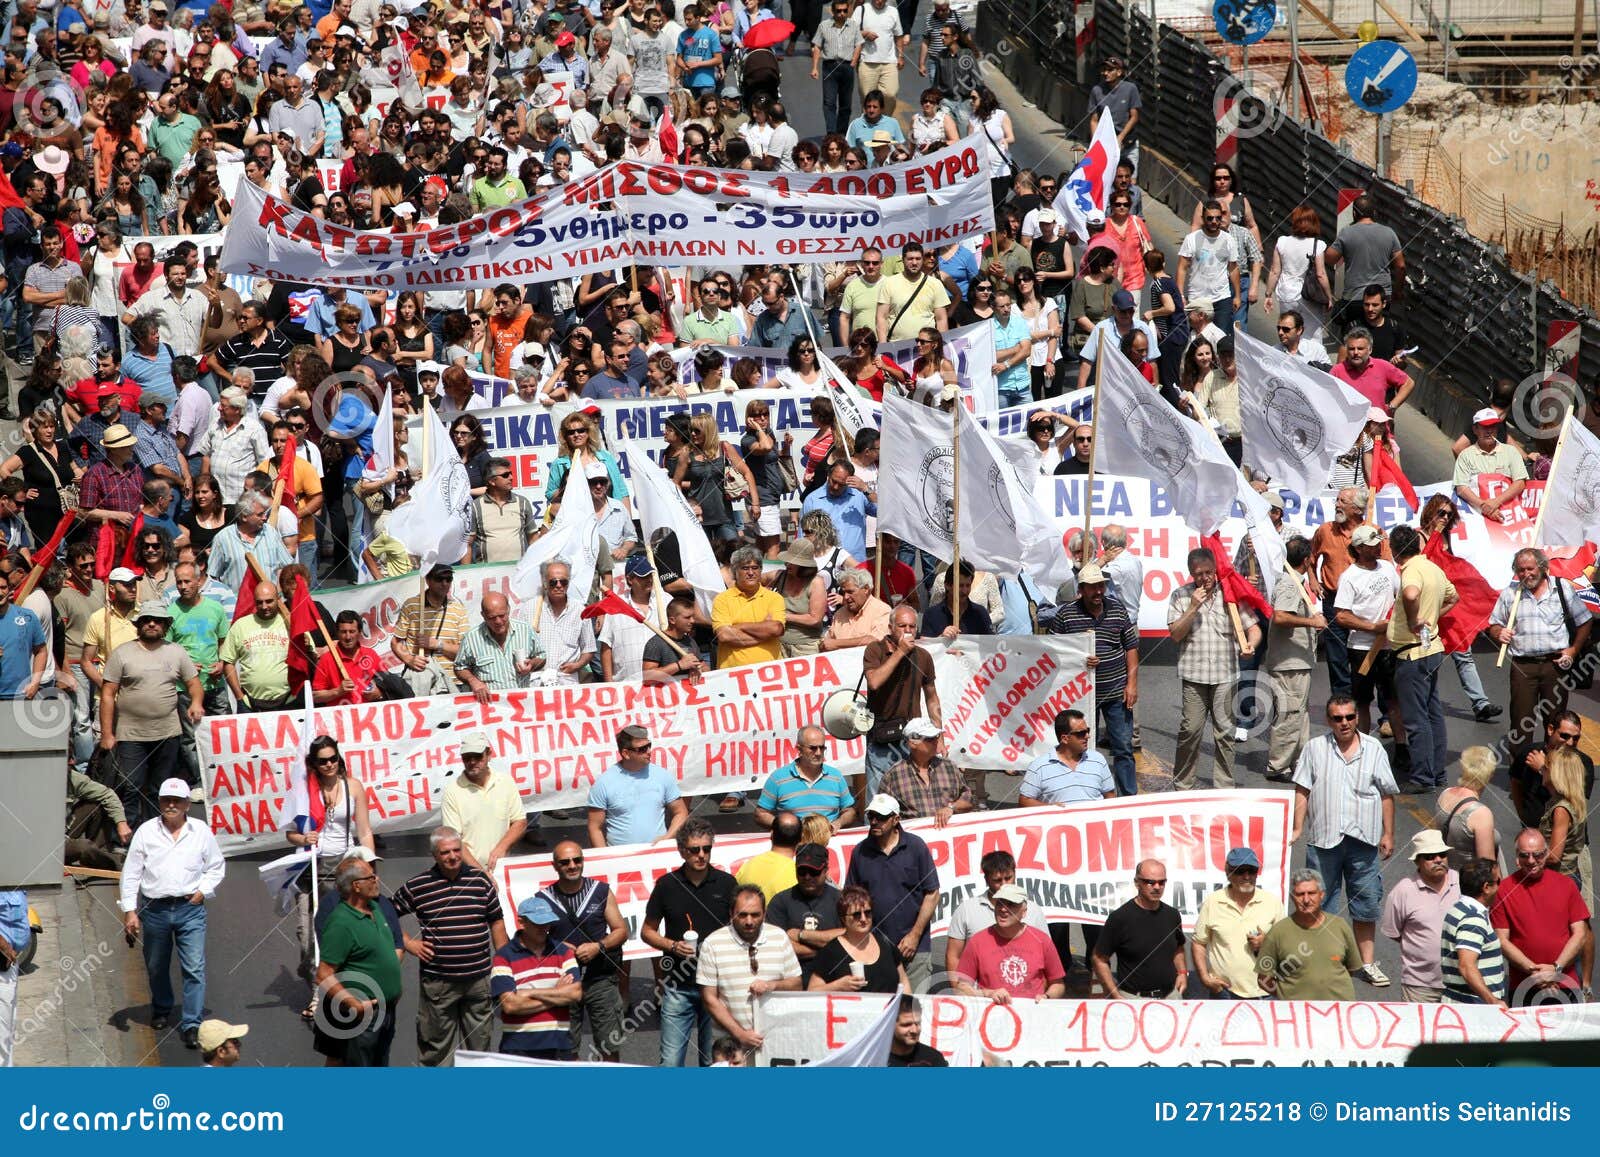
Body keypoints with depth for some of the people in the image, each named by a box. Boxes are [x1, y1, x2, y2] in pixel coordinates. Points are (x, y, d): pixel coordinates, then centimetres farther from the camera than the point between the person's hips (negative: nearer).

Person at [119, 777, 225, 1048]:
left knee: (194, 968, -10)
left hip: (190, 909, -1)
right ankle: (161, 1010, 40)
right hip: (155, 909, 1)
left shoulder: (201, 832, 4)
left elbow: (217, 868, 15)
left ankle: (191, 1026, -9)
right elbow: (130, 873, 3)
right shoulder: (146, 832, 2)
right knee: (156, 967, 15)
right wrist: (130, 910, -3)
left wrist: (203, 890, -2)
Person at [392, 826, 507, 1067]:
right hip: (437, 981, -2)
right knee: (437, 1043, 5)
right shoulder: (417, 886, -2)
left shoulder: (480, 880, 5)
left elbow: (496, 921, 13)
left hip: (480, 977, 2)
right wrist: (409, 944, -2)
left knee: (481, 1040, 9)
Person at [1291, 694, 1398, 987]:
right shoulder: (1315, 749, 3)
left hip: (1363, 839, 1)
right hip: (1323, 838, -1)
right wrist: (1298, 828, -3)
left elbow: (1387, 795, 8)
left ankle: (1366, 962, 16)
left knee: (1366, 902, 5)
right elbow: (1302, 791, 3)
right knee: (1321, 902, 6)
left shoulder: (1373, 749, 4)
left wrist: (1388, 834, 5)